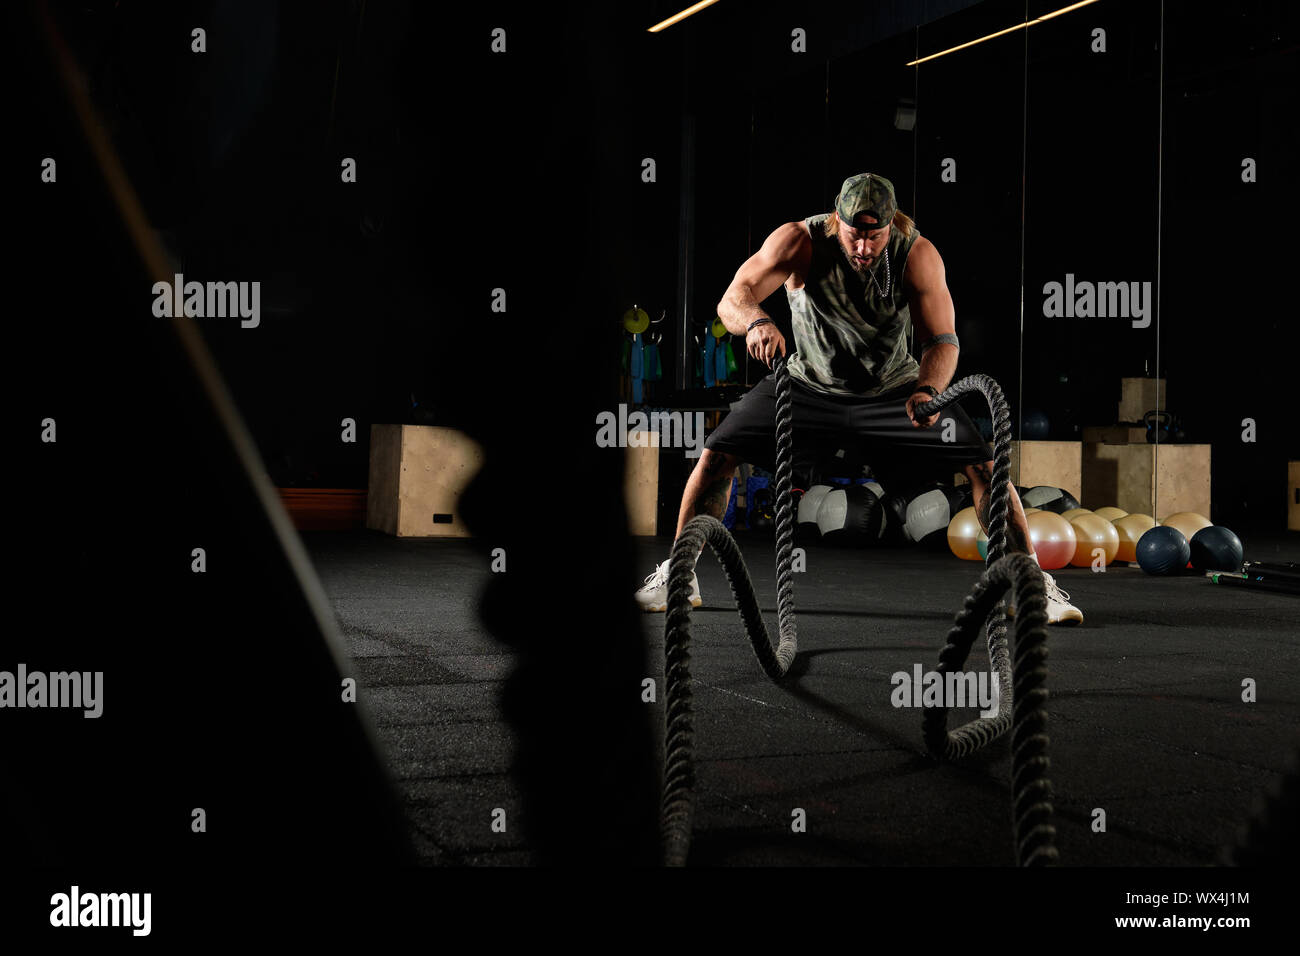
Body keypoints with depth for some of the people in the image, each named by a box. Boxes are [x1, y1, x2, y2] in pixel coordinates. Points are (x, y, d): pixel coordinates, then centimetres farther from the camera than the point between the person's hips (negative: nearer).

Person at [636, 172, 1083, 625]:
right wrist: (755, 321, -57)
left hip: (894, 389, 0)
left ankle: (1033, 585, 2)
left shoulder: (918, 254, -22)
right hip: (809, 385, 0)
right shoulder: (800, 241, -24)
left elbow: (942, 338, -23)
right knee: (717, 452, -14)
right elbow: (732, 298, -32)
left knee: (983, 465, -14)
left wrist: (928, 389, -45)